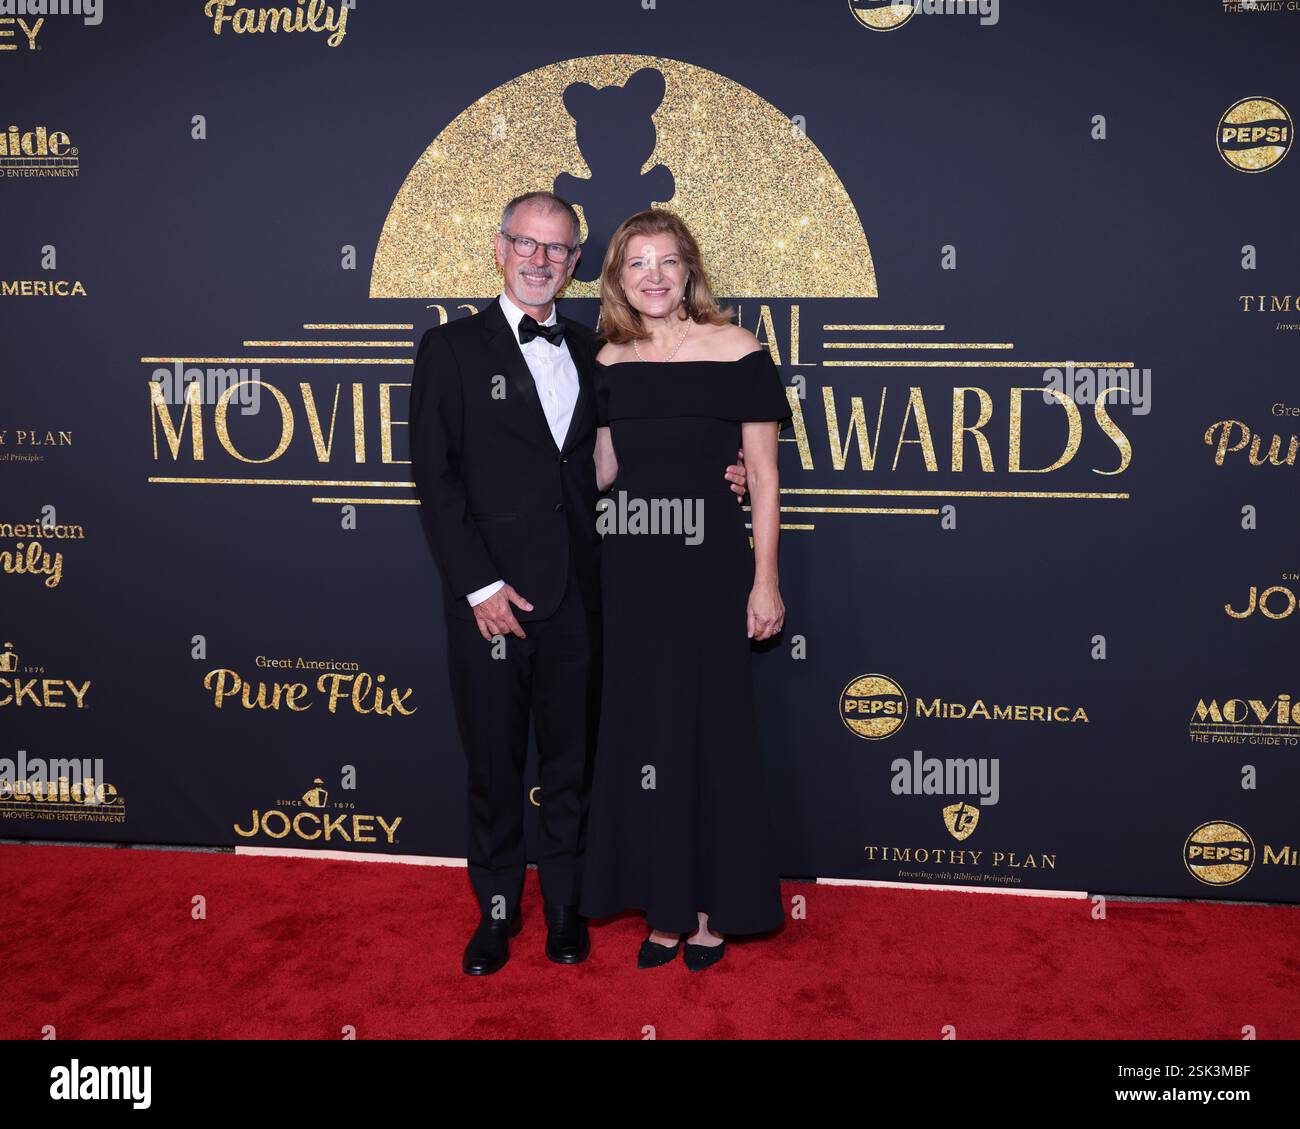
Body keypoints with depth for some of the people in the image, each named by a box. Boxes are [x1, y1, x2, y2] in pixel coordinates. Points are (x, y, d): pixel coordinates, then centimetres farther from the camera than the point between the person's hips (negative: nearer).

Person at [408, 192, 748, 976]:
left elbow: (602, 465, 12)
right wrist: (480, 586, -13)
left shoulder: (589, 351, 11)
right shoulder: (453, 349, -1)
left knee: (571, 760, 14)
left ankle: (564, 903, 32)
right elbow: (437, 479, -6)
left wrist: (706, 479, -1)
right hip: (491, 601, -3)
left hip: (576, 598, 3)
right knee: (494, 764, 10)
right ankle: (498, 908, 29)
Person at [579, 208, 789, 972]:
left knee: (711, 728, 5)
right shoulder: (609, 363, 7)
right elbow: (602, 470, 13)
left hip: (708, 560, -4)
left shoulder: (737, 352, -6)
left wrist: (765, 580, -9)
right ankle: (666, 905, 25)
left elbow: (764, 477, -6)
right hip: (632, 563, 4)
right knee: (643, 729, 10)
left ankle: (715, 908, 22)